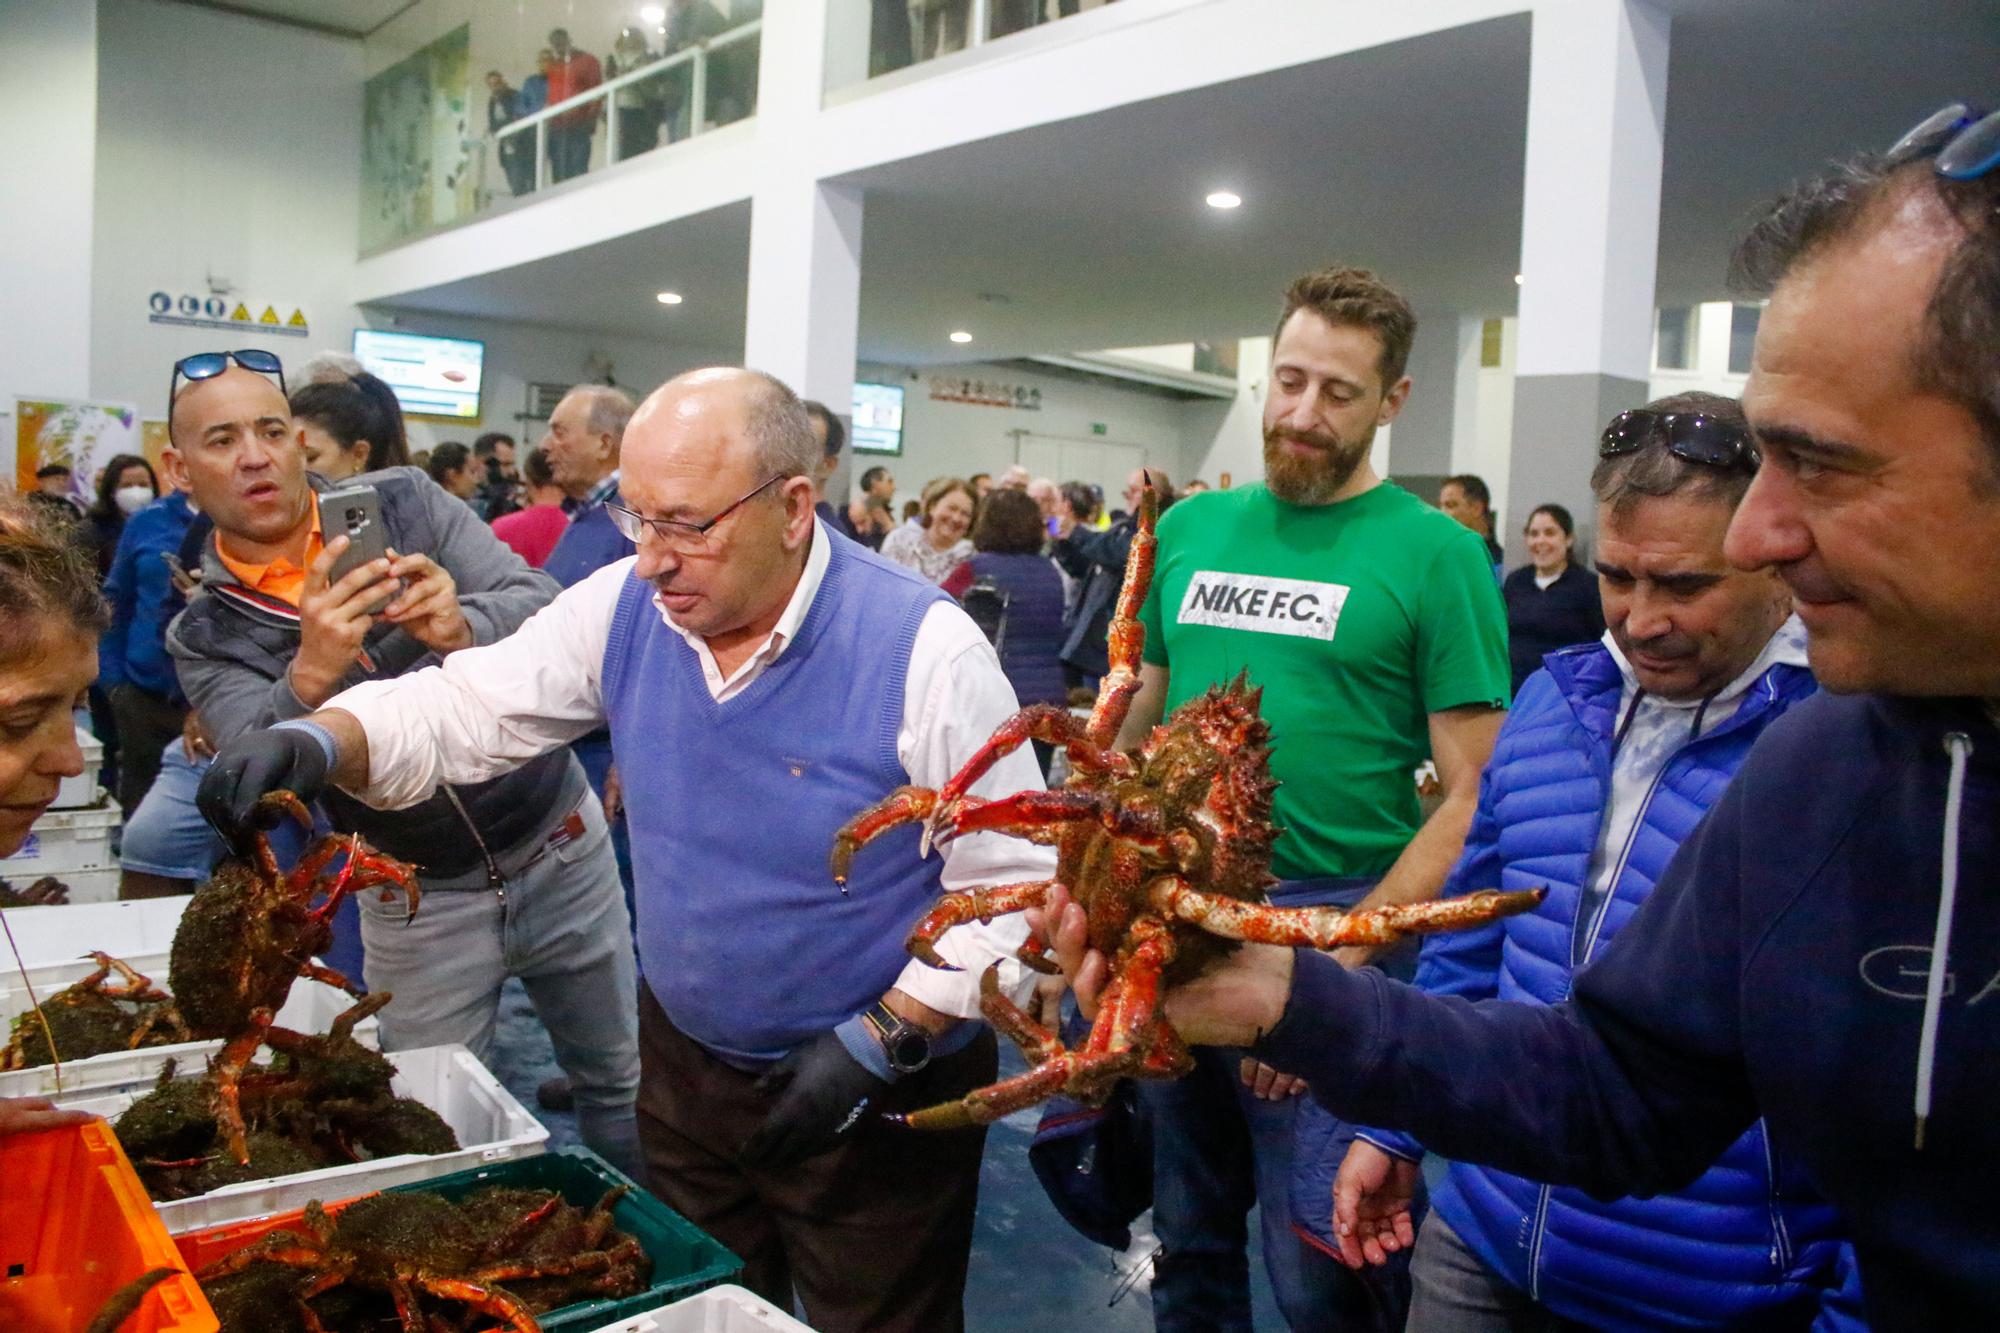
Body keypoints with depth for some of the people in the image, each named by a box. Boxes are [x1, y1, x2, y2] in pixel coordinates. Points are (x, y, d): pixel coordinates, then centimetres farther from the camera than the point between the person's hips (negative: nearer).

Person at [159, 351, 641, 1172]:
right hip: (419, 901, 0)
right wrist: (311, 676, -37)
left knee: (620, 1086, 14)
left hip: (559, 848, 1)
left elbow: (543, 606, -15)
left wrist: (463, 626, -37)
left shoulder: (405, 503, -5)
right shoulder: (205, 636, -4)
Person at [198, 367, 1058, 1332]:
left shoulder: (924, 650, -24)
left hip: (883, 1090, -4)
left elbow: (1014, 887, -19)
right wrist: (317, 743, -21)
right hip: (688, 1062, 5)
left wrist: (879, 1043, -21)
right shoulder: (625, 608, -8)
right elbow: (462, 709, -2)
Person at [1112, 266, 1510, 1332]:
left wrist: (1341, 960, -19)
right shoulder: (1190, 530, 7)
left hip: (1336, 929, -4)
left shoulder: (1435, 554, -6)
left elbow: (1470, 797, -10)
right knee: (1187, 1243, 19)